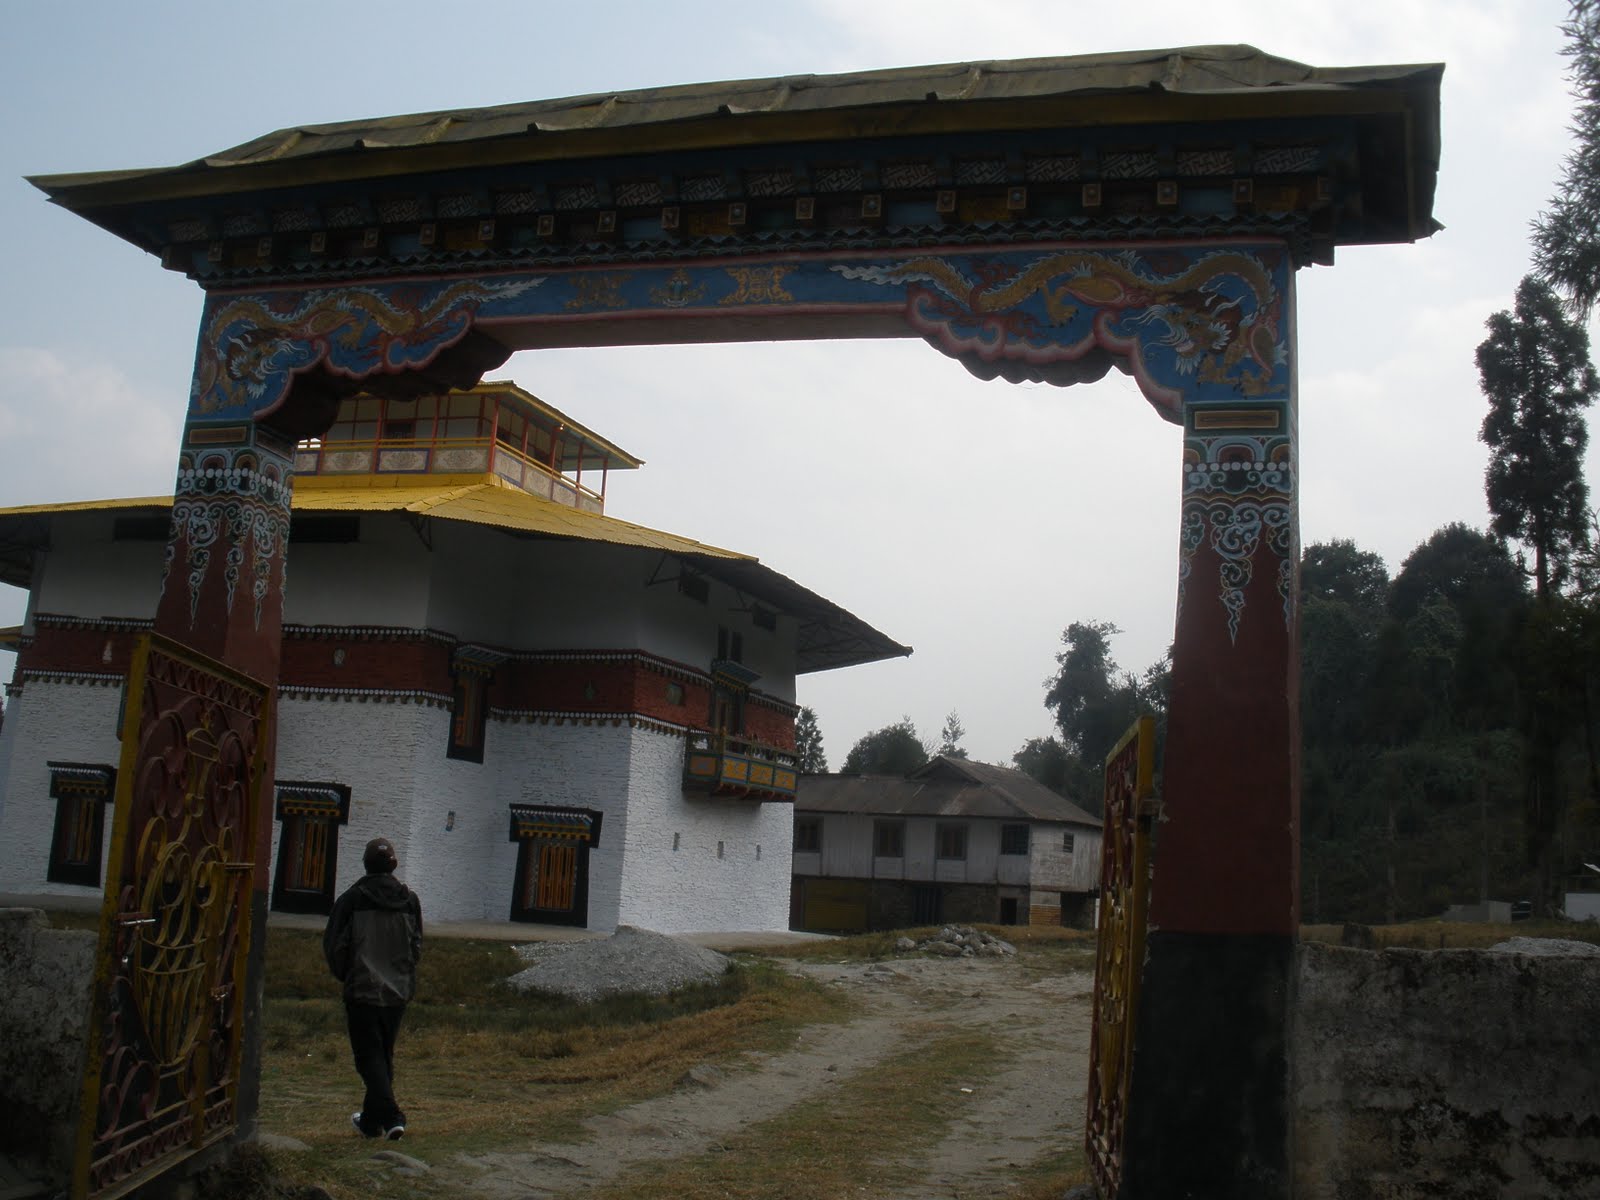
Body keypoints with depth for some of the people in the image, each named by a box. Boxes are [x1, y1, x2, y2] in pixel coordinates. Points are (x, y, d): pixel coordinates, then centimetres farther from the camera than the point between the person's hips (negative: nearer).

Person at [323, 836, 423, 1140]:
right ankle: (372, 1119, 24)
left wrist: (345, 976, 12)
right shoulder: (409, 900, 3)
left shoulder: (352, 899, -9)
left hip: (363, 990, -4)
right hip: (397, 992, 4)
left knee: (369, 1056, -1)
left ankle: (390, 1117, -13)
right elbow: (417, 946, 9)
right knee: (384, 1055, 16)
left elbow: (334, 946, -5)